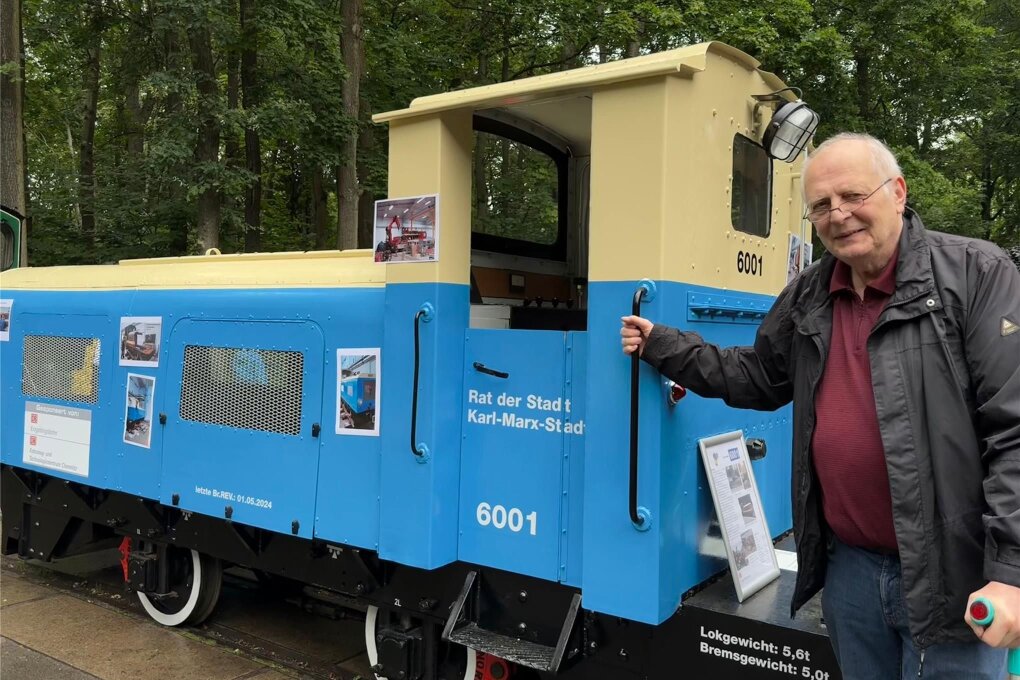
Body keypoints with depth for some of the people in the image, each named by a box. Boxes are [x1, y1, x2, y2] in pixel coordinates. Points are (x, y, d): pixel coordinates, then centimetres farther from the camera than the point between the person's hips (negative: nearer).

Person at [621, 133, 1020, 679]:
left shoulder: (976, 274, -10)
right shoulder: (805, 299, 7)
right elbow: (757, 378, 18)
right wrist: (663, 346, 11)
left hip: (950, 573, -5)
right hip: (848, 566, 5)